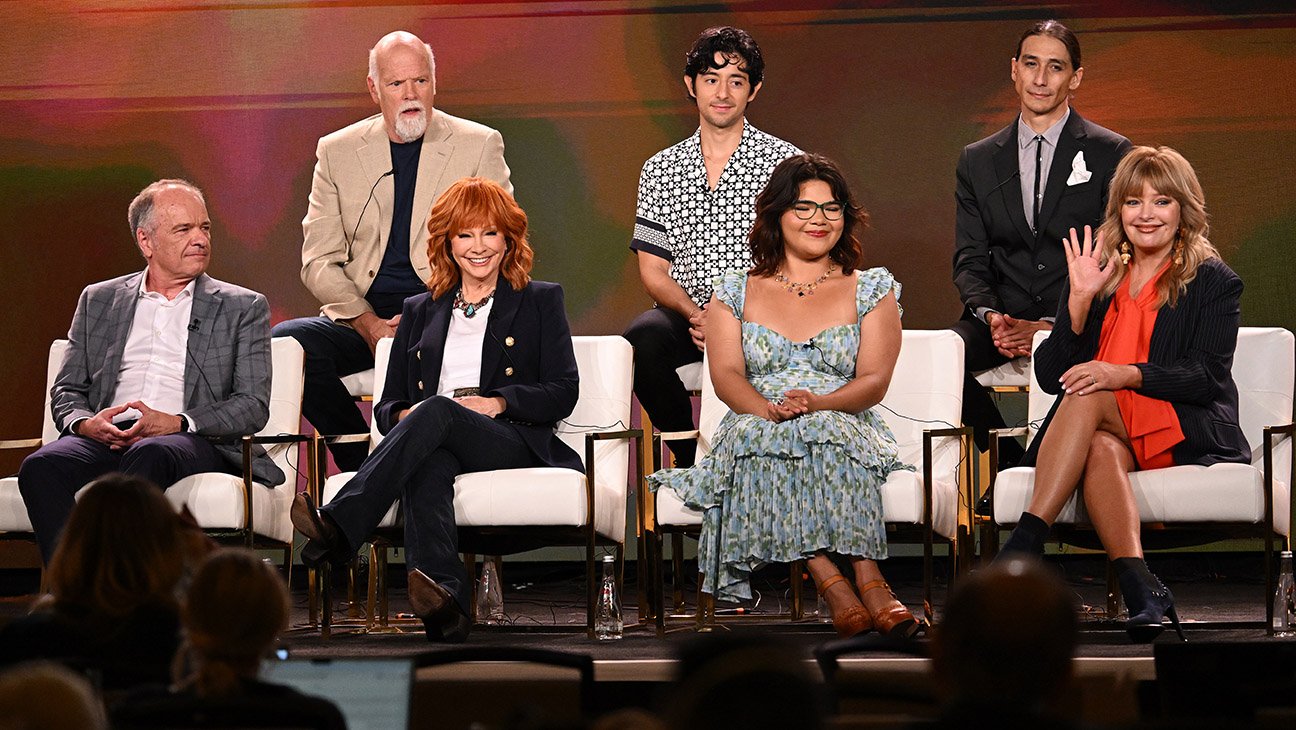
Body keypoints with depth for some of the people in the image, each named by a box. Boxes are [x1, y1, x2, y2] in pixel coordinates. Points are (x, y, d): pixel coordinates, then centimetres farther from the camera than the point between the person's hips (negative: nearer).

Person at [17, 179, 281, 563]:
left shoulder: (243, 308, 16)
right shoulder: (98, 300, 24)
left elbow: (253, 406, 6)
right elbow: (66, 391, 20)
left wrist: (176, 423, -11)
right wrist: (84, 423, -5)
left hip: (193, 442, -3)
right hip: (106, 438, 3)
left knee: (149, 456, -39)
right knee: (41, 467, -31)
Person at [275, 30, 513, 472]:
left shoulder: (479, 145, 7)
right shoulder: (337, 151, 11)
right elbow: (319, 260, 7)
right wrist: (366, 324, -11)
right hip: (361, 317, 3)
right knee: (283, 342, -25)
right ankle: (364, 463, -12)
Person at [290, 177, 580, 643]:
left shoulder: (540, 302, 19)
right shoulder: (420, 312, 28)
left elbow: (563, 392, 7)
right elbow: (389, 404, 21)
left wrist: (497, 402, -10)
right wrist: (403, 416, -4)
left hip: (515, 442, -2)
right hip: (436, 441, 2)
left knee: (437, 411, -36)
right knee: (427, 467, -39)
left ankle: (337, 527, -52)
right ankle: (445, 598, -63)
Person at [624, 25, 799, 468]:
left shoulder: (783, 162, 6)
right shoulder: (660, 170, 14)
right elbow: (653, 272, 11)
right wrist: (694, 314, -11)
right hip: (686, 317, 2)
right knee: (644, 337, -32)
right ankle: (689, 460, -14)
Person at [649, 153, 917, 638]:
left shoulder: (872, 290, 13)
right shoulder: (736, 293, 15)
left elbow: (874, 380, 2)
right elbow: (727, 375, 1)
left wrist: (817, 404, -20)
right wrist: (769, 409, -22)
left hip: (847, 428, 0)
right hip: (758, 430, 1)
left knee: (826, 432, -37)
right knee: (754, 434, -37)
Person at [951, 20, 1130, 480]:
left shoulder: (1110, 153, 4)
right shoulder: (978, 161, 15)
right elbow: (970, 260, 11)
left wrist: (1053, 325, -15)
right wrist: (990, 315, -12)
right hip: (1003, 317, 3)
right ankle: (1012, 463, -7)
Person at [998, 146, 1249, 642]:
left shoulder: (1214, 282, 10)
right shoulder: (1097, 277, 20)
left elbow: (1209, 374, -6)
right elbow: (1051, 376, 10)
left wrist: (1125, 375, -22)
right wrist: (1080, 301, -5)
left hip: (1188, 433, -3)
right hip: (1107, 434, 3)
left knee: (1086, 396, -31)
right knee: (1101, 450, -36)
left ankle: (1026, 540, -43)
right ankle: (1140, 589, -54)